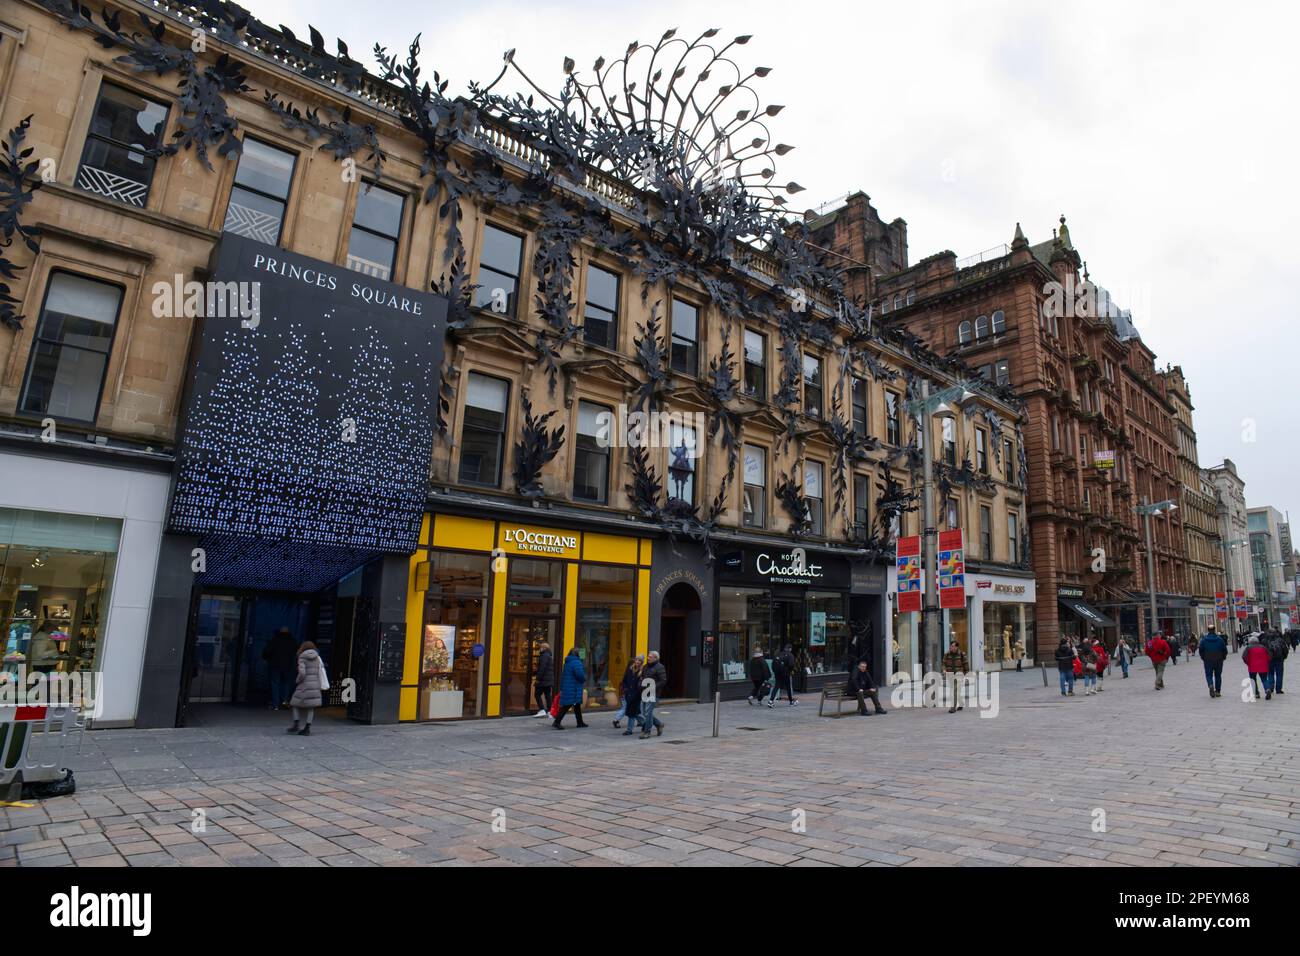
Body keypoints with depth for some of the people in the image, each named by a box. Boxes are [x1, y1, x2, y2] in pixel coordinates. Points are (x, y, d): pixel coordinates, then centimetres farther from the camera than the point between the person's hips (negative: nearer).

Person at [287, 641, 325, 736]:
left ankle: (296, 725, 6)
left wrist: (297, 681, 1)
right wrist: (319, 685, 13)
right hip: (315, 685, 5)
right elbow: (321, 671, 7)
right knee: (310, 707, 9)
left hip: (305, 685, -5)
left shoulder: (302, 658, -4)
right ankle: (307, 729, 8)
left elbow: (302, 673, -16)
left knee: (296, 704, 12)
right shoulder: (317, 658, 10)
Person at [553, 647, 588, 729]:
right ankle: (557, 722, -12)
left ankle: (580, 722, 27)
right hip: (573, 688, -10)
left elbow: (563, 675, 20)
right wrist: (584, 679, -3)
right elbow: (580, 674, -25)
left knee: (577, 704, 18)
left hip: (566, 687, 10)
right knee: (567, 705, -8)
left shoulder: (567, 662, 15)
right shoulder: (576, 662, -15)